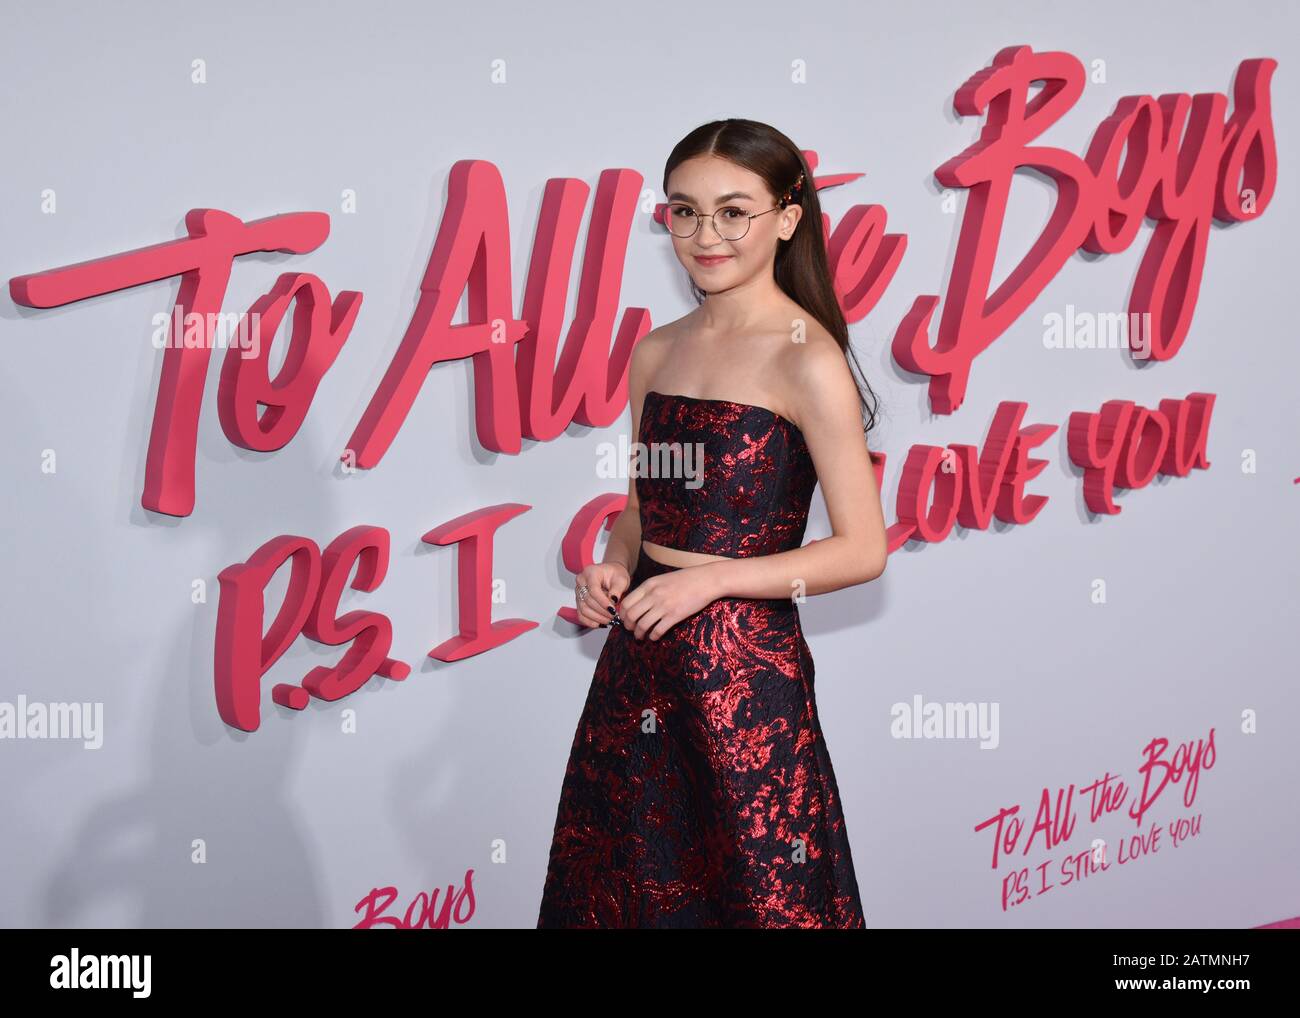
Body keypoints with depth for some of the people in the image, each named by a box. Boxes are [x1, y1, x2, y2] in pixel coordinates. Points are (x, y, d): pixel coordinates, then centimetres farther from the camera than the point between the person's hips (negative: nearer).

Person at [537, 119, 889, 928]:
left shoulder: (806, 360, -11)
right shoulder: (656, 354, 8)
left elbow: (863, 550, -12)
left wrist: (712, 578, -17)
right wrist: (615, 566, -2)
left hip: (745, 667, -6)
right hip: (640, 662, 6)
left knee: (759, 893, 5)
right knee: (618, 887, 16)